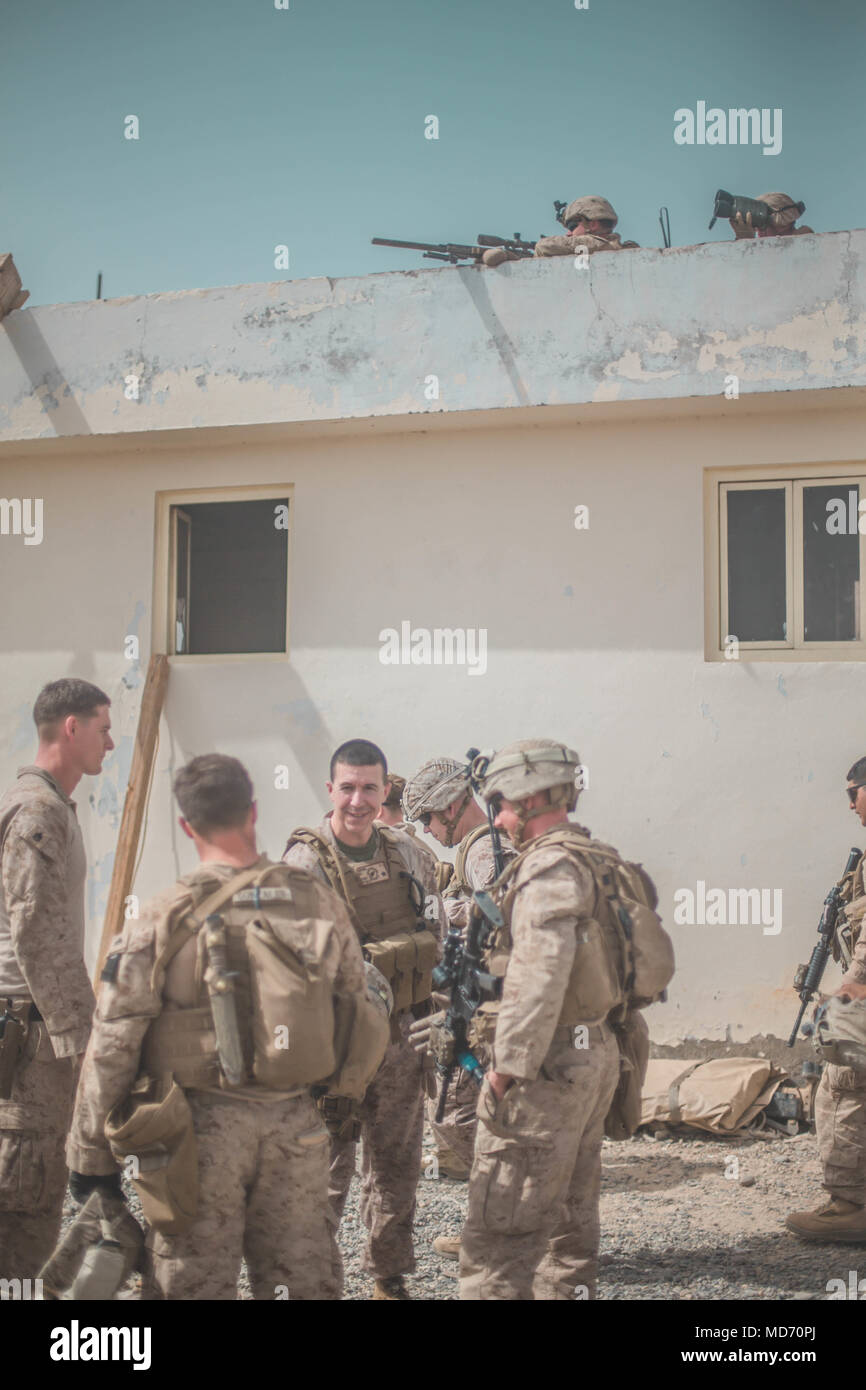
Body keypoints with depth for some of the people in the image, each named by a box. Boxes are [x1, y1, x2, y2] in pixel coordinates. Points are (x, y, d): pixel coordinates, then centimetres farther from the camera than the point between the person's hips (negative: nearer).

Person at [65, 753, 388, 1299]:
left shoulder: (162, 920, -10)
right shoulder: (321, 905, 1)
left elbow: (112, 1047, -8)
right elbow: (363, 1020, 8)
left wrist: (91, 1153, 1)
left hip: (201, 1130, -3)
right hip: (298, 1129, 3)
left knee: (194, 1284, 8)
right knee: (302, 1281, 13)